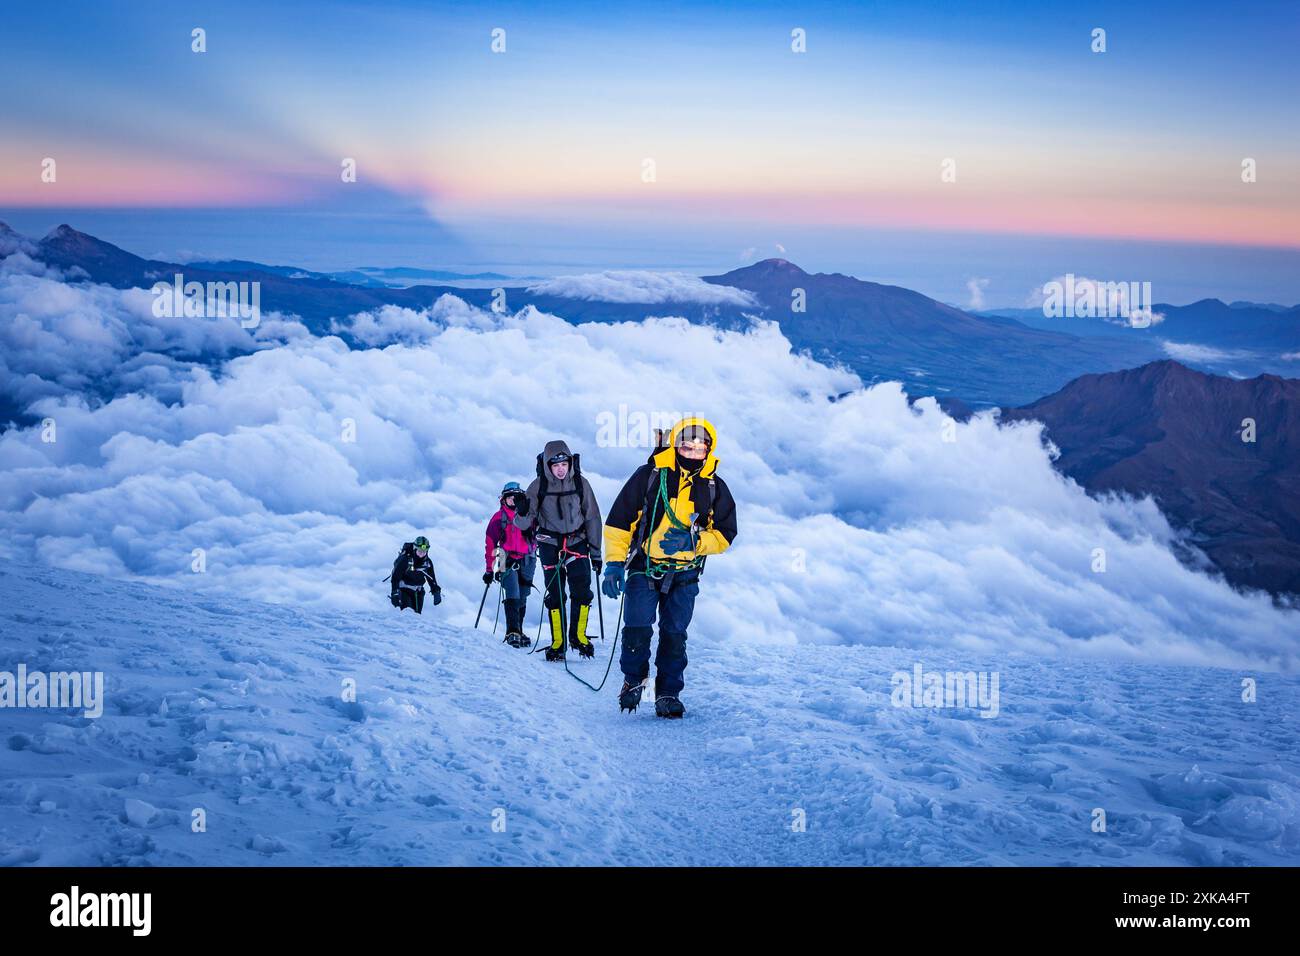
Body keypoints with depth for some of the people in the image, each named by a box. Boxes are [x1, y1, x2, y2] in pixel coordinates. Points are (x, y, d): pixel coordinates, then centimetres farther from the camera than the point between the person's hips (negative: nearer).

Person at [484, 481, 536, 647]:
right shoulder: (498, 517, 7)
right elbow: (490, 544, 6)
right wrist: (489, 569, 3)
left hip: (526, 561, 3)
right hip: (508, 561, -3)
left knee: (522, 598, 7)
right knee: (513, 596, -15)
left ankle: (518, 631, 15)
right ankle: (512, 632, -21)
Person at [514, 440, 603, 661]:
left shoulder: (580, 483, -7)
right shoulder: (539, 485, -9)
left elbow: (592, 518, 2)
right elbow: (523, 524, -8)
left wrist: (596, 552, 3)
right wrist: (523, 513, -32)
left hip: (577, 542, 0)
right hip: (550, 545, 0)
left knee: (582, 591, -10)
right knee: (555, 595, 1)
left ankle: (578, 635, 8)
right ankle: (557, 641, 12)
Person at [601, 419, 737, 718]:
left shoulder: (715, 487, 5)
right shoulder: (649, 475, -3)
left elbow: (725, 534, 5)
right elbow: (619, 520, -1)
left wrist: (693, 541, -14)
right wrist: (614, 563, -6)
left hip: (684, 575, 2)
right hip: (644, 569, -2)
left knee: (674, 635, 2)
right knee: (637, 631, -8)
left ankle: (668, 693, 16)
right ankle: (634, 678, 18)